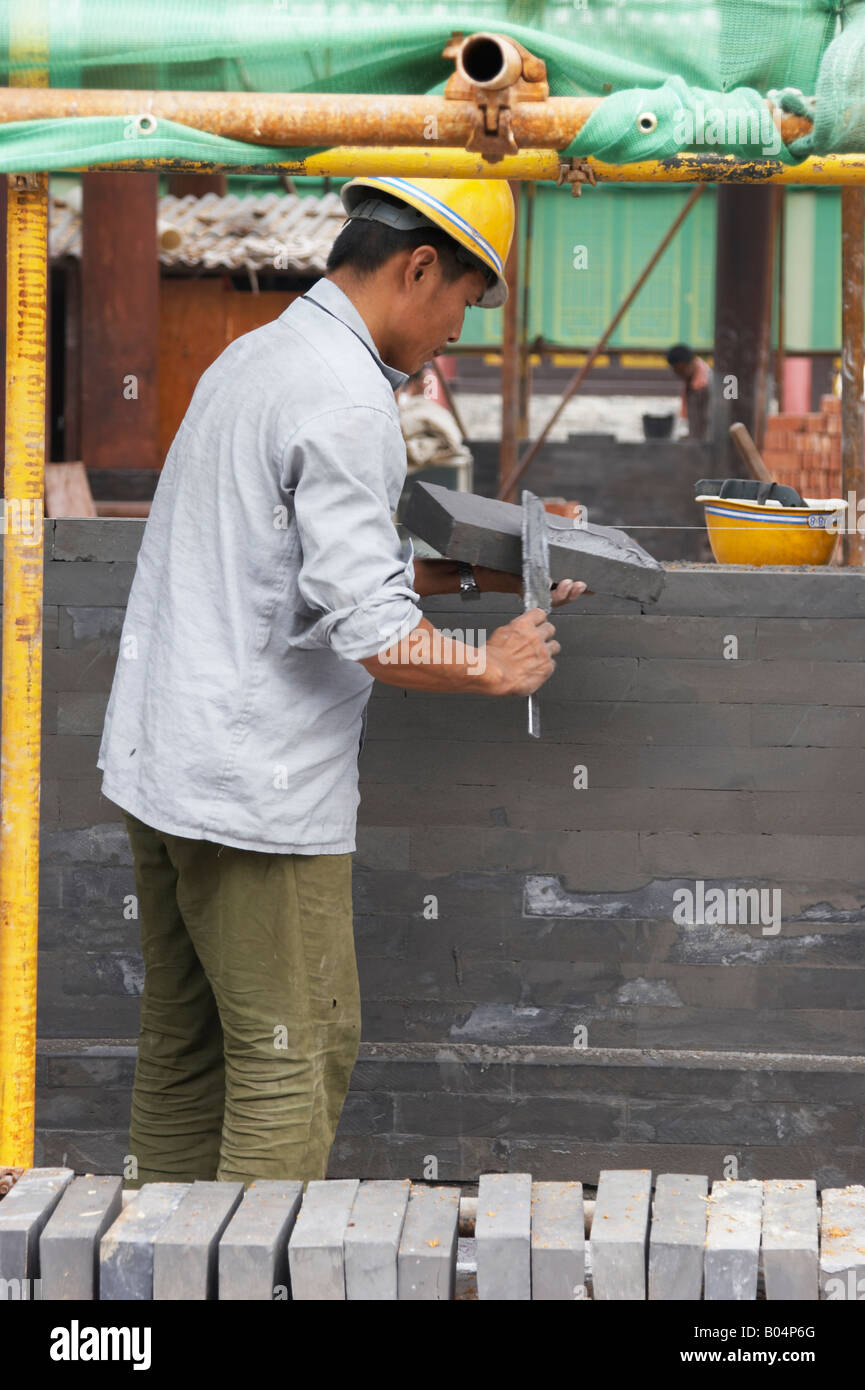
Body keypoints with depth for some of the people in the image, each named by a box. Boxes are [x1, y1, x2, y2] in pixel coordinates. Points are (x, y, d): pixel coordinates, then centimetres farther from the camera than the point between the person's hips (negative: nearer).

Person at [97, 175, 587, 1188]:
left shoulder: (253, 357, 14)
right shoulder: (346, 401, -18)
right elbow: (374, 636, -23)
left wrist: (478, 573, 19)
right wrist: (495, 668, -6)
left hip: (159, 762, 10)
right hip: (257, 788, -10)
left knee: (184, 1046, 15)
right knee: (297, 1056, -2)